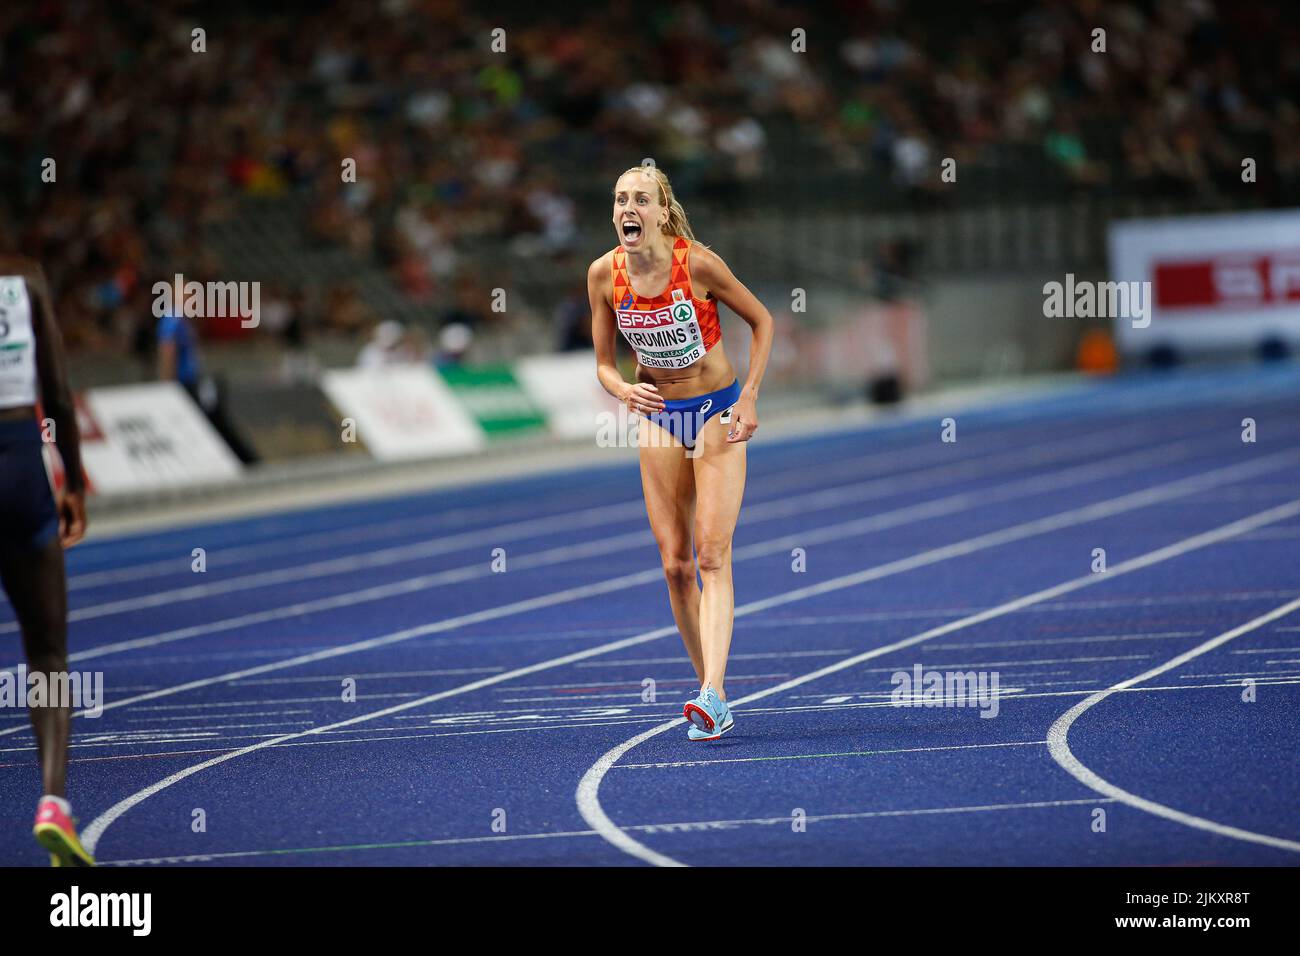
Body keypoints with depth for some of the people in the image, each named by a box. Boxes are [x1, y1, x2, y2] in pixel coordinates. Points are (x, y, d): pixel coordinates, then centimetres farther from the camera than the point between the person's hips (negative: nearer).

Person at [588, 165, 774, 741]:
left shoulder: (698, 263, -18)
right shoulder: (604, 275, -8)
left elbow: (761, 321, -3)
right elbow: (604, 363, 4)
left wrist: (749, 397, -10)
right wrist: (624, 390, -19)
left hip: (718, 412, -4)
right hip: (658, 417, 4)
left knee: (712, 555, -16)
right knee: (675, 565, 1)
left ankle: (710, 696, -27)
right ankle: (716, 704, 11)